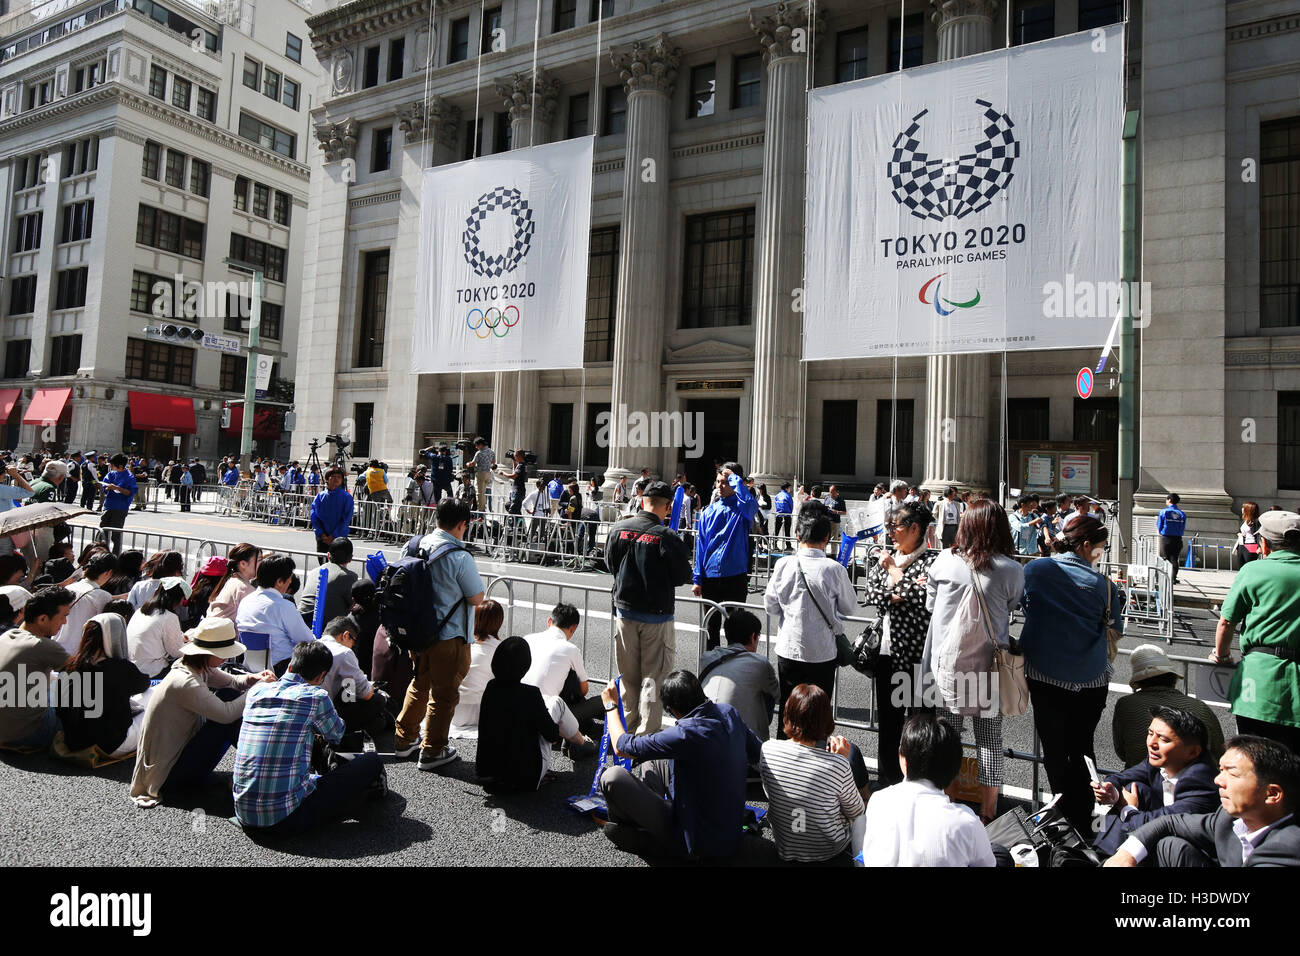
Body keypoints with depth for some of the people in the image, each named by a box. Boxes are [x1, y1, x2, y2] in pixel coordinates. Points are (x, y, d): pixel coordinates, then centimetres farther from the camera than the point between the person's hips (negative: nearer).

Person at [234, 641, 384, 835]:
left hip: (244, 816, 7)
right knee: (371, 762, 2)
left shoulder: (256, 691, 5)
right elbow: (337, 735, 11)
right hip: (286, 820, -6)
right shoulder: (316, 696, -10)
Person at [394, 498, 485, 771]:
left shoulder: (417, 544, -2)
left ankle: (405, 739, 38)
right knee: (444, 694, 9)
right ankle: (432, 751, 20)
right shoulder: (460, 557, -22)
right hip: (449, 636, -7)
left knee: (419, 685, 25)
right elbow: (477, 599, -14)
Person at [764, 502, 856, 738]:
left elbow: (770, 605, 0)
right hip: (822, 652, -2)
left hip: (788, 649, 2)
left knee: (786, 710, 17)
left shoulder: (784, 564, -10)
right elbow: (849, 608, -1)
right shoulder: (834, 569, -15)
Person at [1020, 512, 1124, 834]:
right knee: (1081, 749, 13)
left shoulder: (1035, 569, -5)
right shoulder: (1101, 583, -8)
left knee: (1054, 750, 9)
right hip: (1090, 678, 0)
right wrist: (1117, 596, 19)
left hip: (1044, 674, 0)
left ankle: (1066, 821, 16)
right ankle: (1083, 823, 20)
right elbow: (1116, 629, 5)